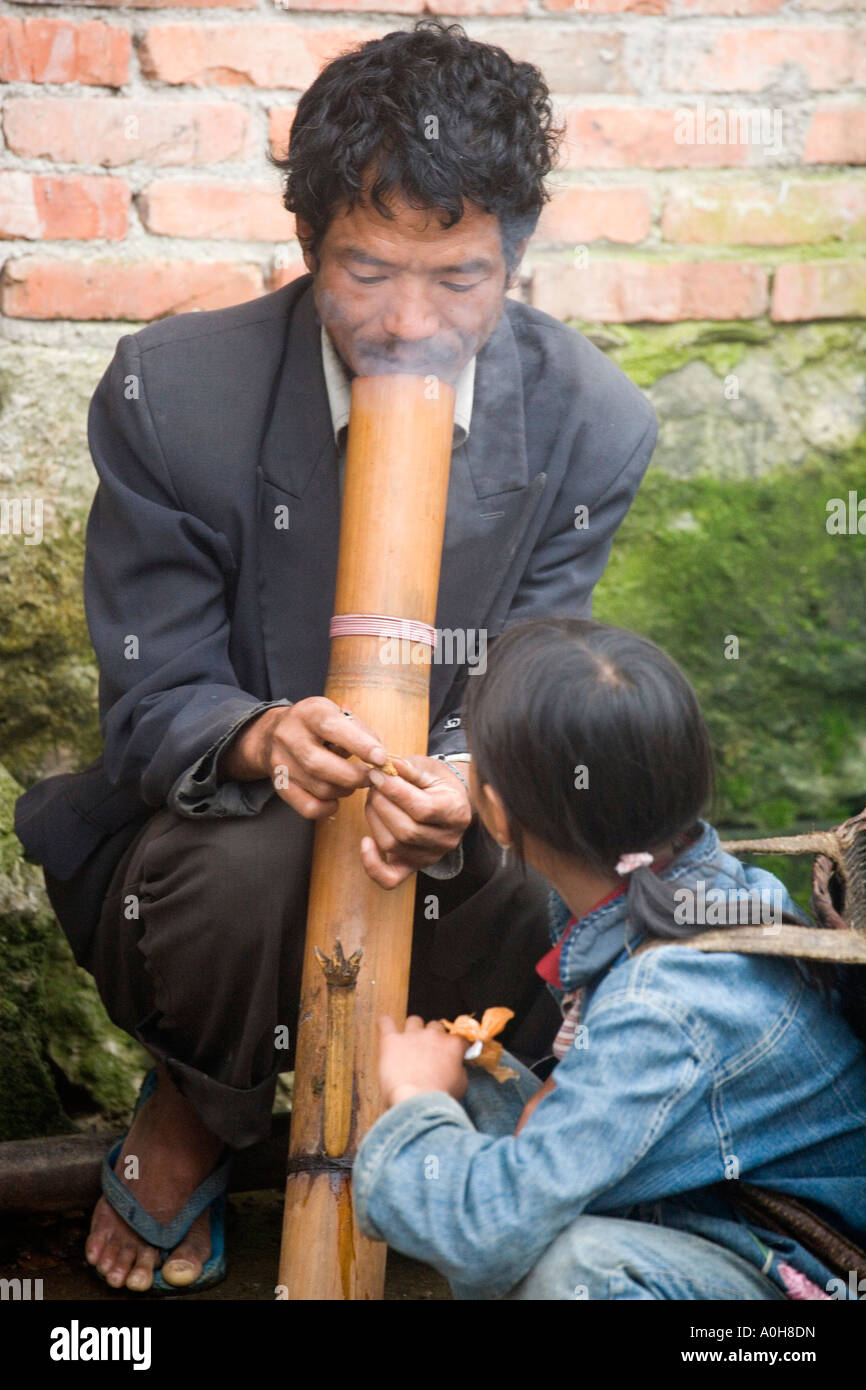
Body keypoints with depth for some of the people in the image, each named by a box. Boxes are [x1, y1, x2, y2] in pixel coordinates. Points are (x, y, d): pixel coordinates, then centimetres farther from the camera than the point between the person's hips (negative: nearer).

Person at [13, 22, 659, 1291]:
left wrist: (464, 791, -34)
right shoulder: (172, 392, -16)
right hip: (223, 836, -1)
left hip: (455, 850, 2)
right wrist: (260, 739, -38)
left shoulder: (594, 425, -11)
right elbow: (150, 703, -12)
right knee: (250, 863, -37)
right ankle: (195, 1108, 0)